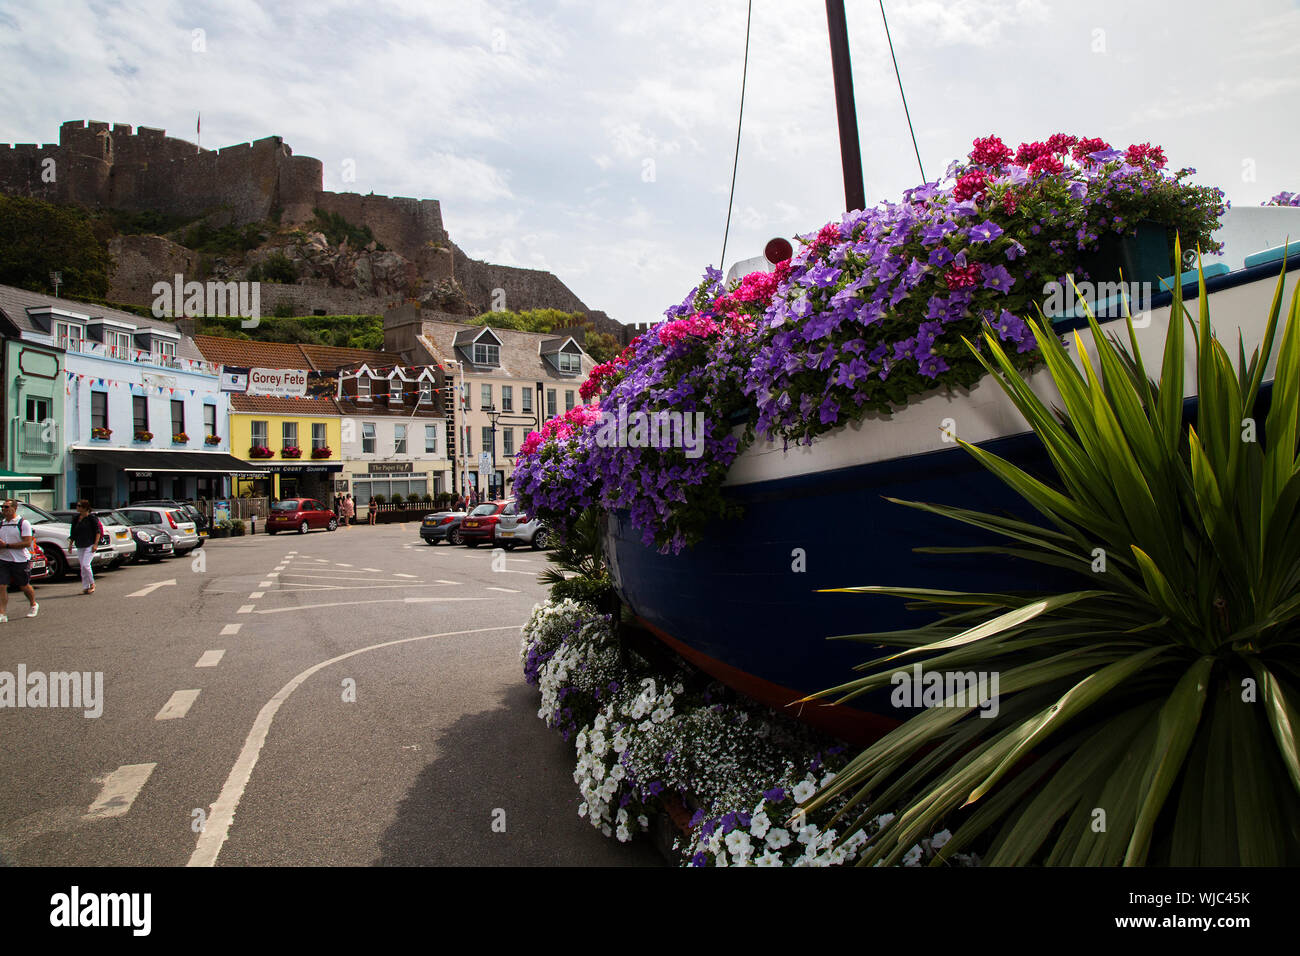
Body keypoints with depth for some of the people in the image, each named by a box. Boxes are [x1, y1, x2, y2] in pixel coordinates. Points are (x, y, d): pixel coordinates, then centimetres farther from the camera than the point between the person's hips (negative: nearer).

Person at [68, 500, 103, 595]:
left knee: (85, 565, -15)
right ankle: (85, 587, 13)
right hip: (79, 546, 6)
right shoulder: (76, 518, 11)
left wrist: (95, 544, -14)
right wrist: (70, 544, 15)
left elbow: (98, 531, -8)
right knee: (83, 567, 8)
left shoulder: (91, 518, -7)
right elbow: (73, 533, 19)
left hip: (89, 545, -6)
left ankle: (92, 584, 4)